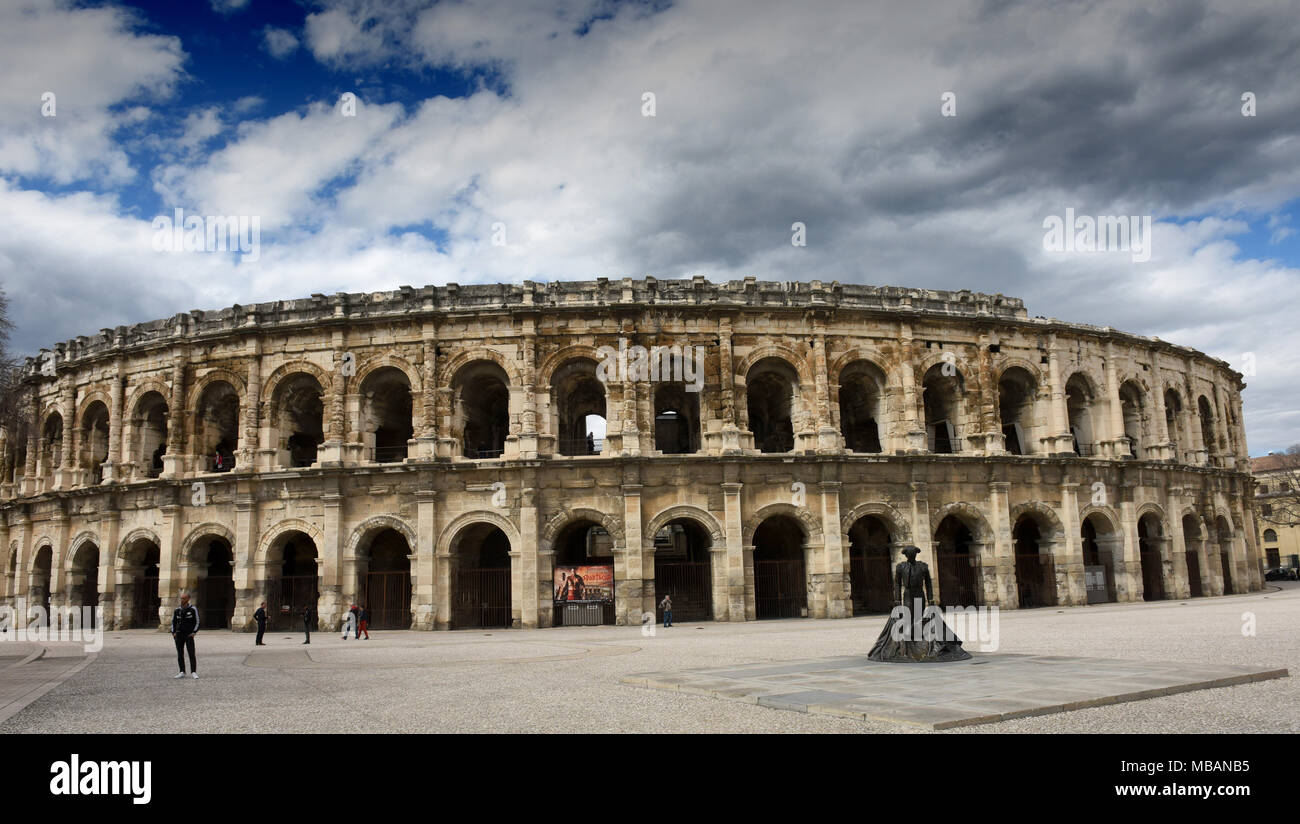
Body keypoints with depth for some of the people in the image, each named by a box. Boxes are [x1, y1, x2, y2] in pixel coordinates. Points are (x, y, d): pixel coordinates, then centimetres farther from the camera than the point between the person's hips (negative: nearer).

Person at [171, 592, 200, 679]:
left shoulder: (193, 609, -3)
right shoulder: (177, 610, 6)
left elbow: (197, 622, 1)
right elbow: (173, 622, 15)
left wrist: (194, 633, -9)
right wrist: (173, 633, 4)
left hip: (189, 635, -3)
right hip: (179, 635, 3)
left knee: (191, 654, -8)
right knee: (180, 654, 4)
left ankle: (194, 672, -6)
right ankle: (182, 672, 11)